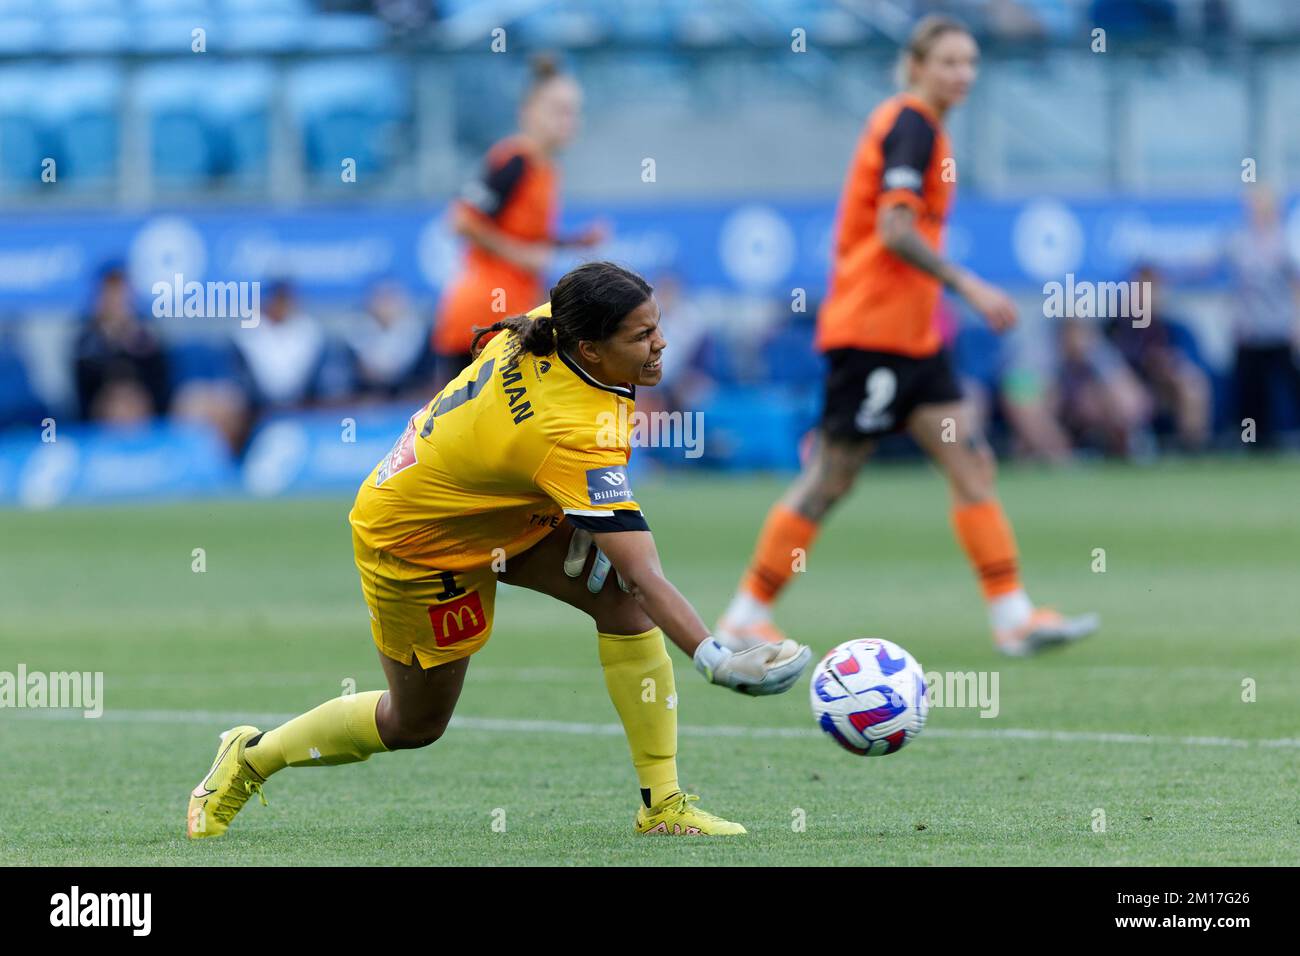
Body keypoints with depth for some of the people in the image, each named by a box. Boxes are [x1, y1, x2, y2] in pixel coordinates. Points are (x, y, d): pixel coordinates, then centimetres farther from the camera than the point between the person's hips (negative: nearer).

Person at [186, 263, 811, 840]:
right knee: (414, 724, 11)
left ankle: (662, 805, -8)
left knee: (621, 597, -12)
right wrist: (714, 658, -49)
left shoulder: (543, 323, -17)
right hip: (415, 542, -8)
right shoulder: (575, 436, -39)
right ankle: (249, 759, 35)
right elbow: (642, 571, -42)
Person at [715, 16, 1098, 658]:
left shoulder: (915, 125, 16)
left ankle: (1013, 616, -3)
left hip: (911, 336, 10)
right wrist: (969, 288, -22)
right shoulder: (910, 124, -13)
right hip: (871, 332, -10)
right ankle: (746, 616, 4)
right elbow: (895, 231, -23)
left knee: (971, 464, 1)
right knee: (832, 478, -4)